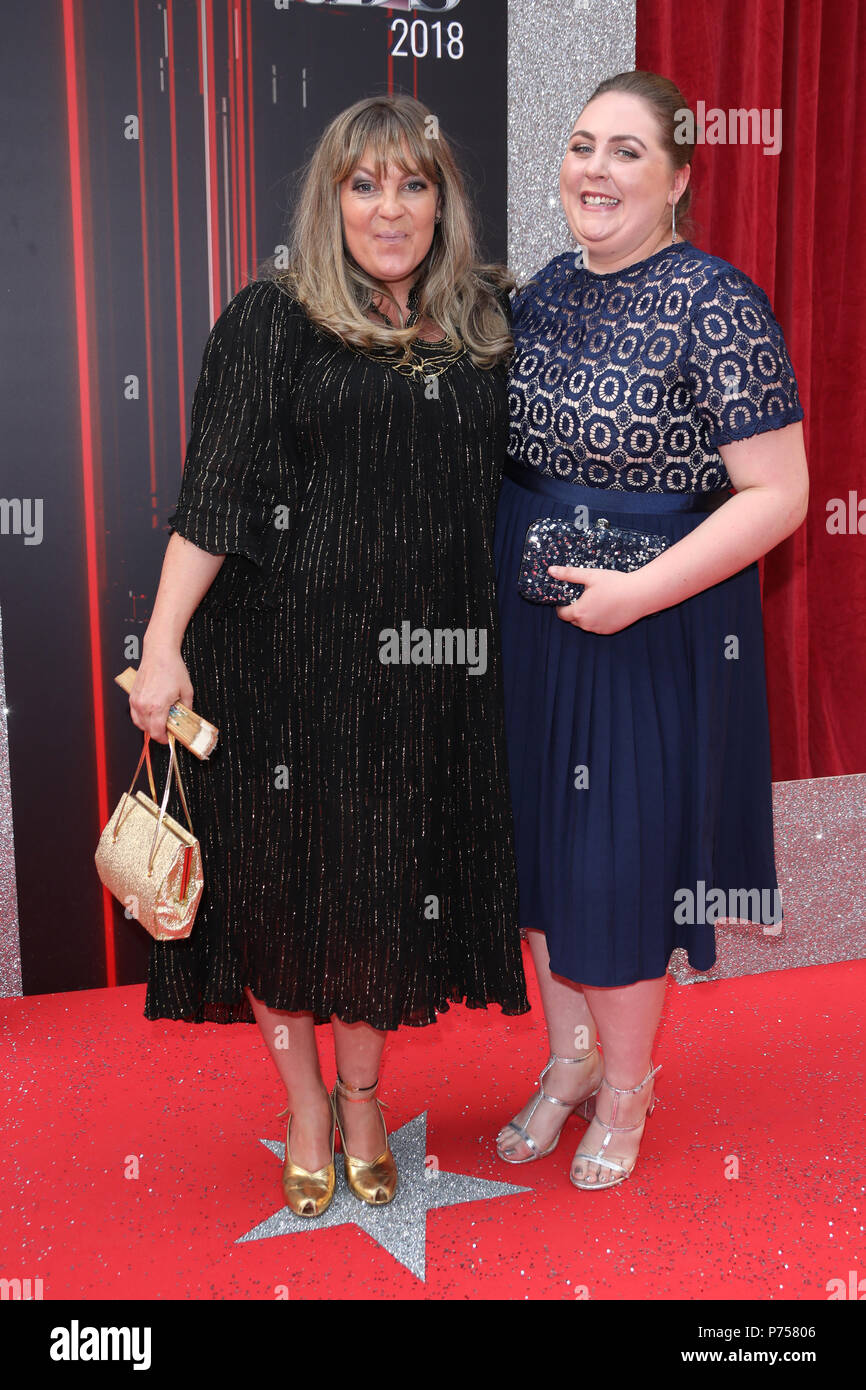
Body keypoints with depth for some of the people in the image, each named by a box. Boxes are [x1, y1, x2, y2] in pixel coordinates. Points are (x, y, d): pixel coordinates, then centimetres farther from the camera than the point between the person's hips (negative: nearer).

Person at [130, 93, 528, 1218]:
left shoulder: (491, 323, 8)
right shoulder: (274, 319, -3)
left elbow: (518, 479, 17)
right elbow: (214, 492, -8)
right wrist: (163, 644, -15)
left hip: (429, 663, 3)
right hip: (290, 654, -3)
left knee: (393, 878, 11)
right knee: (288, 874, 7)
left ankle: (363, 1095, 33)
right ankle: (307, 1104, 29)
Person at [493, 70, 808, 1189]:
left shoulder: (716, 307, -15)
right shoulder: (545, 290, 6)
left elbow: (779, 493, -18)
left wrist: (636, 593, -23)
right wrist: (500, 576, 5)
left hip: (649, 629, -6)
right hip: (528, 620, 7)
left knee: (620, 858, 5)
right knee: (536, 838, 16)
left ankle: (625, 1092, 31)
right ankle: (568, 1055, 39)